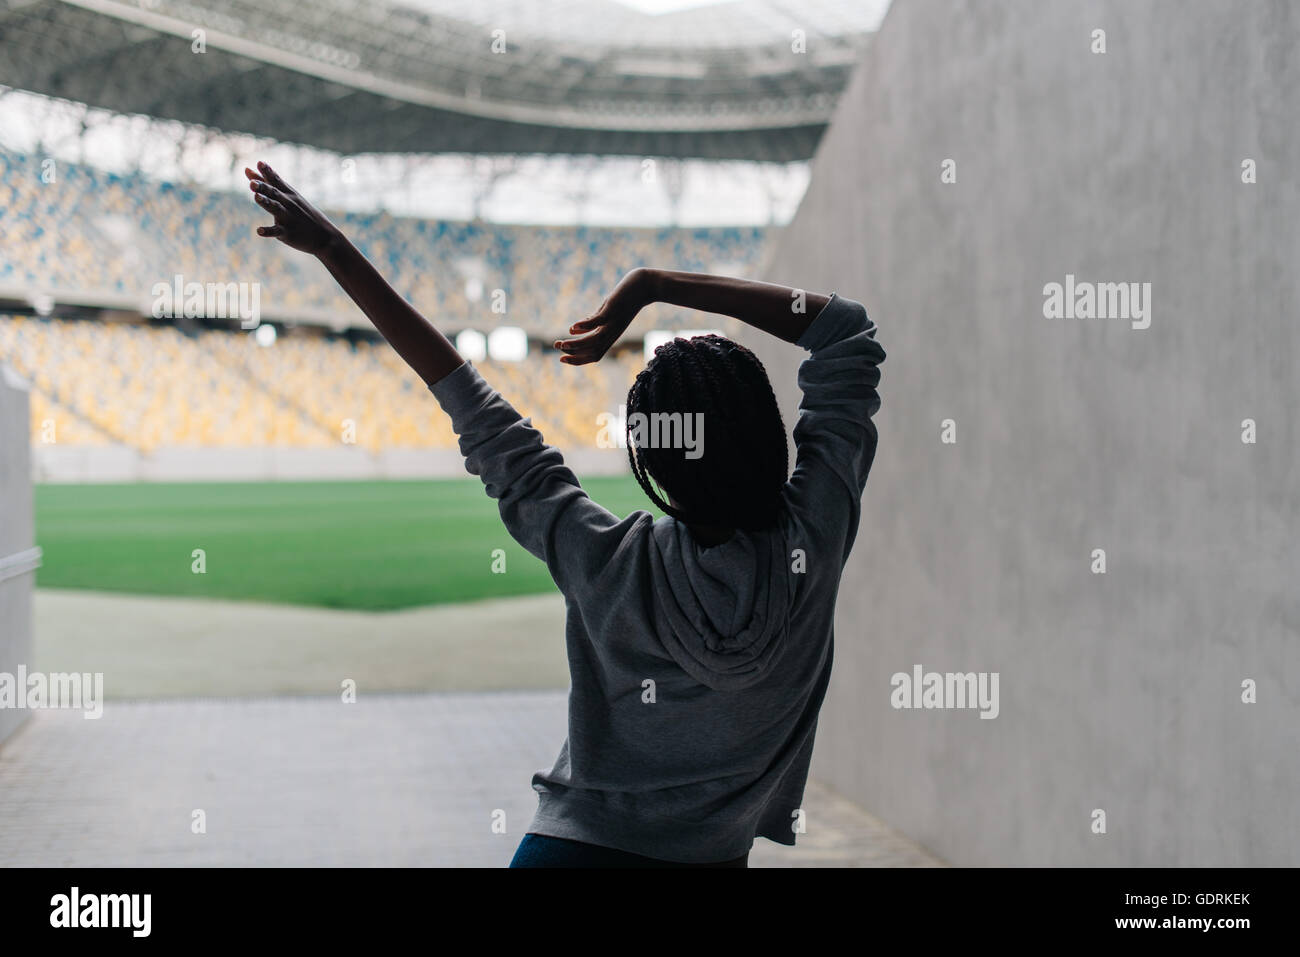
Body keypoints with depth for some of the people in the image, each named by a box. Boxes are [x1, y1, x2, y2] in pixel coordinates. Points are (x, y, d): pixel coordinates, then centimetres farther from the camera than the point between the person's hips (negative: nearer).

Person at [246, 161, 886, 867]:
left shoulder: (613, 565, -23)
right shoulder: (814, 541, -19)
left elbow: (474, 411, -17)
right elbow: (851, 332, -9)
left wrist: (334, 249, -11)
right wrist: (653, 285, -11)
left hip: (571, 843, -1)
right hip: (714, 853, 2)